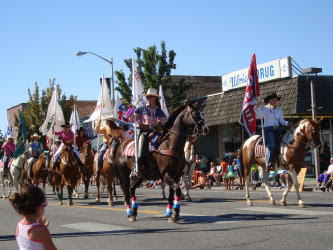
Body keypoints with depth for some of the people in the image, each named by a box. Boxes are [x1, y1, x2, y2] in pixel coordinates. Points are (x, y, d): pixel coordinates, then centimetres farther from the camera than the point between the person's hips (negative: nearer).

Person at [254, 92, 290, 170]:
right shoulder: (264, 109, 7)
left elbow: (282, 121, 16)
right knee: (271, 144, -25)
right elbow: (259, 115, -10)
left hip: (277, 129, 6)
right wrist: (256, 107, -23)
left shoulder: (279, 111, 20)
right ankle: (269, 163, -27)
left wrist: (287, 123, -2)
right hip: (268, 129, -5)